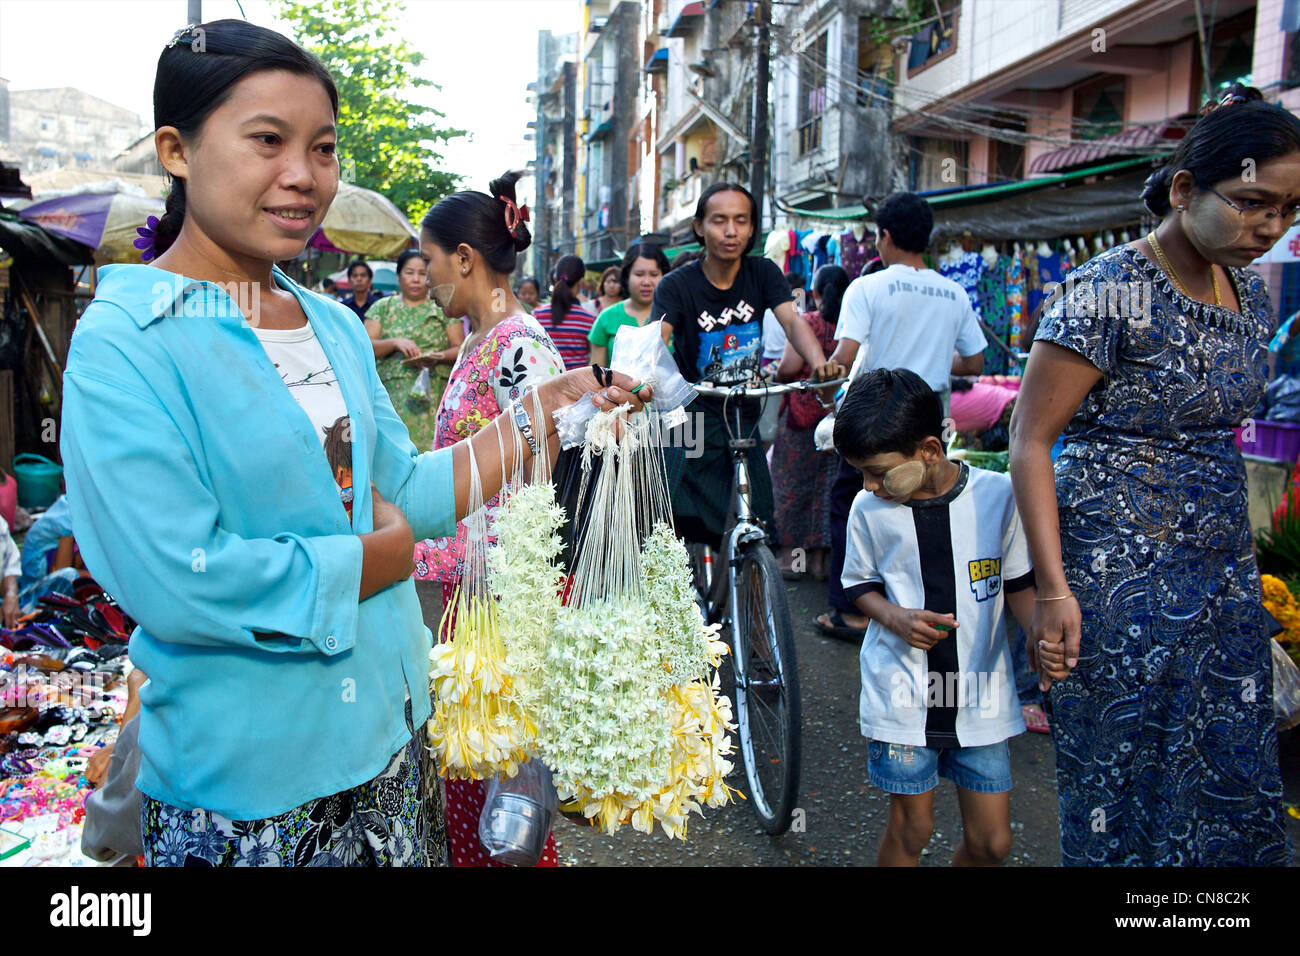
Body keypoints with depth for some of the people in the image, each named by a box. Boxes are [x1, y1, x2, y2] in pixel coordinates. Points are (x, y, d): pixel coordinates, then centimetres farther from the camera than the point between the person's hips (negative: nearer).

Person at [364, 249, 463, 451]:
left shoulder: (443, 308, 11)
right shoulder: (382, 307, 14)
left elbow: (460, 349, 7)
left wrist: (438, 357, -14)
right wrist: (395, 342, -13)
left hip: (433, 397, -1)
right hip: (393, 396, 1)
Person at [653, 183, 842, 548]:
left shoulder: (763, 273, 1)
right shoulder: (677, 285, -8)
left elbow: (791, 320, -14)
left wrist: (819, 362, -35)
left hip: (745, 418, 3)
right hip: (693, 419, -3)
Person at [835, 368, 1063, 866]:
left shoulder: (997, 494, -10)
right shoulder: (869, 508, -7)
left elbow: (1019, 583, 2)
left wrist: (1043, 636, -16)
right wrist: (896, 618, -13)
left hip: (981, 694, 1)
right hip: (902, 695, 0)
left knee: (991, 841, 7)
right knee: (911, 828, 7)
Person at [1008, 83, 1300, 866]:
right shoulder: (1112, 291, -14)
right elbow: (1030, 439, -15)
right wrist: (1054, 589, -18)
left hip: (1227, 580, 7)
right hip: (1122, 582, -7)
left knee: (1235, 785, 13)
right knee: (1128, 782, 6)